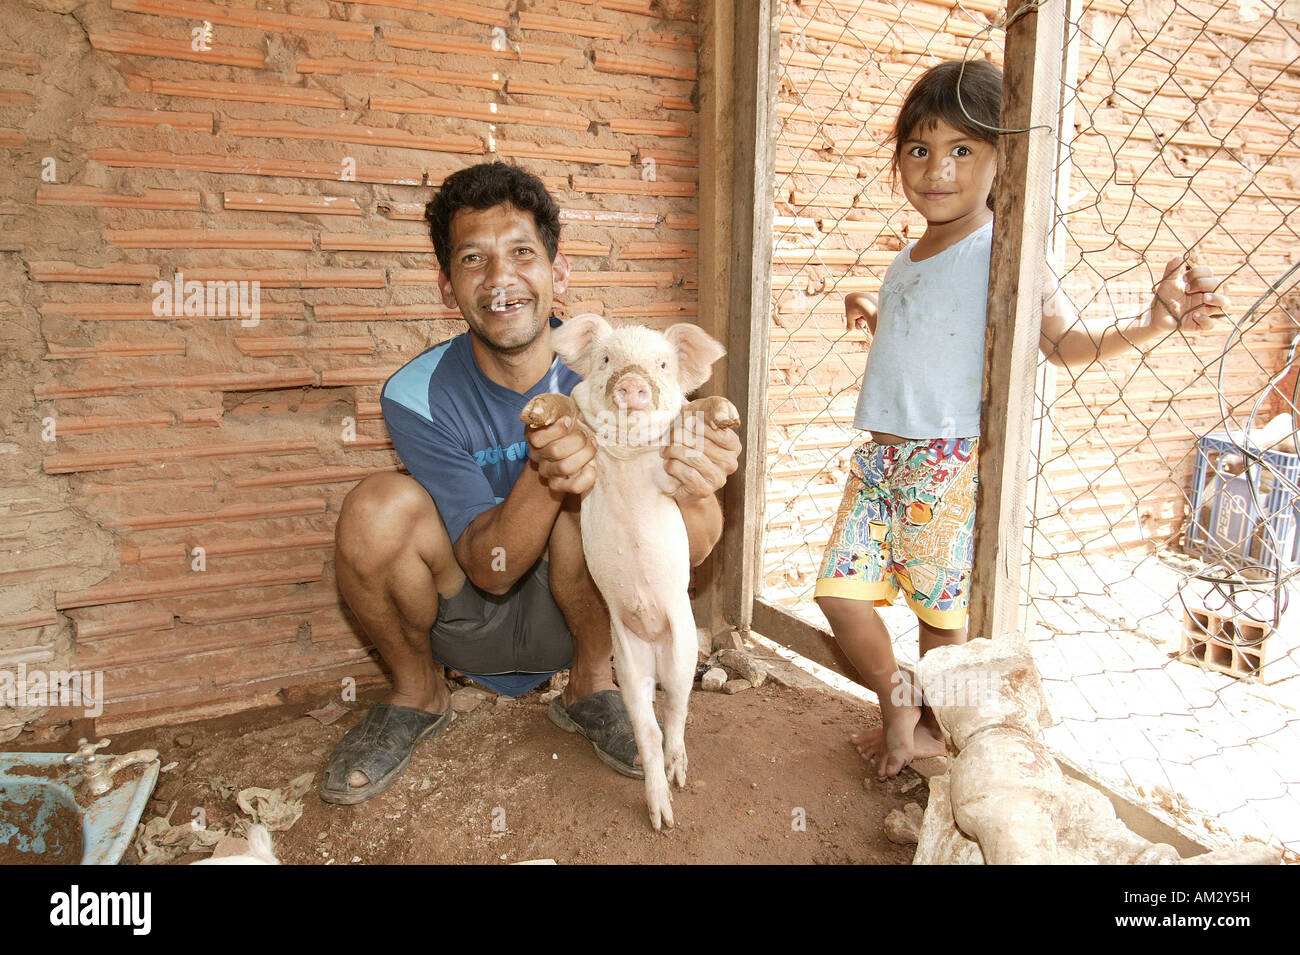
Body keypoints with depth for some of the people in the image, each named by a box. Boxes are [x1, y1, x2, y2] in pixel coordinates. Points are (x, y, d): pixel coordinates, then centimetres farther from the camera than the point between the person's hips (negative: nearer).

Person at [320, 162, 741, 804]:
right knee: (378, 506, -27)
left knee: (590, 492, -30)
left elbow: (691, 550, -20)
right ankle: (416, 692, 2)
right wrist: (541, 478, -43)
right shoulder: (418, 396, -18)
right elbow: (487, 568, -22)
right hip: (467, 622, 1)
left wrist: (693, 492, -45)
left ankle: (591, 682, -2)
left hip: (572, 613, 0)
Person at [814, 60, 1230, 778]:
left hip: (950, 463, -7)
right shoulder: (911, 258, 12)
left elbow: (1067, 344, -4)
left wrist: (1154, 322, -17)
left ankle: (933, 728, 31)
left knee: (941, 608, 8)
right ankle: (895, 697, 29)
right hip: (882, 456, 7)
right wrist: (873, 317, 23)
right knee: (840, 588, 6)